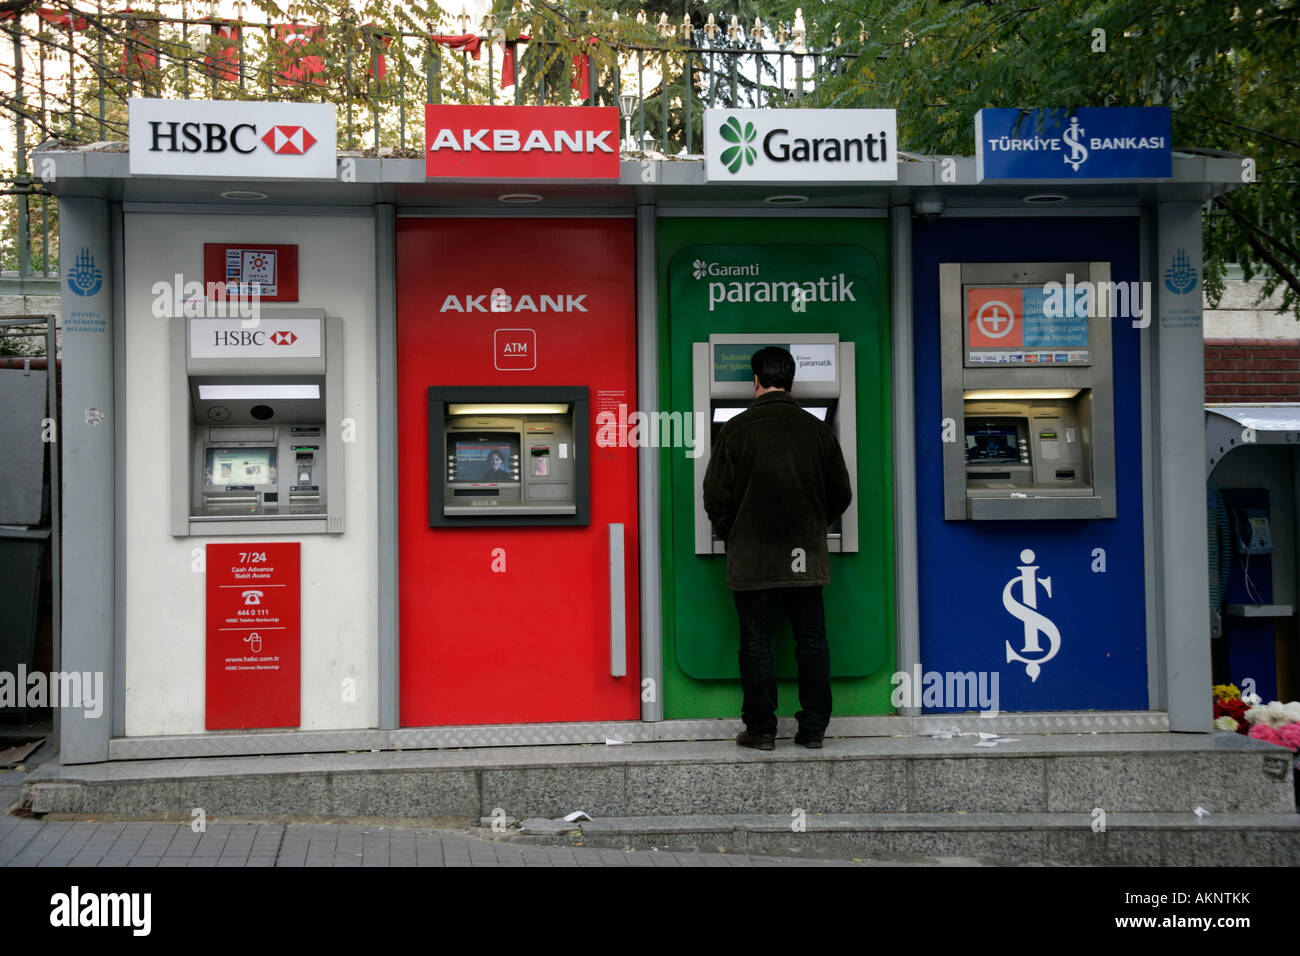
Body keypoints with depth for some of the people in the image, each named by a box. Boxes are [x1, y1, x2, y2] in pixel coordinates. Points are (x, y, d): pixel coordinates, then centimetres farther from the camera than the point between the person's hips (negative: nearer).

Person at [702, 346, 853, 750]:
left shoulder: (737, 429, -7)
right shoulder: (818, 430, 3)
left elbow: (716, 494, -6)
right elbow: (840, 494, 9)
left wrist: (730, 534, 11)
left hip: (752, 558, -2)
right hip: (806, 557, 3)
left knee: (756, 644, 4)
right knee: (811, 641, 9)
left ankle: (761, 729, 8)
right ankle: (814, 728, 13)